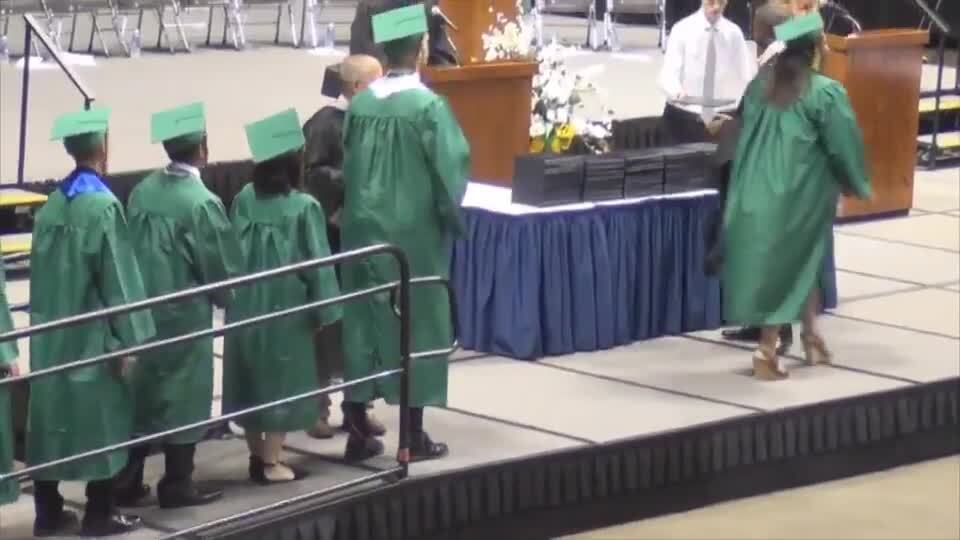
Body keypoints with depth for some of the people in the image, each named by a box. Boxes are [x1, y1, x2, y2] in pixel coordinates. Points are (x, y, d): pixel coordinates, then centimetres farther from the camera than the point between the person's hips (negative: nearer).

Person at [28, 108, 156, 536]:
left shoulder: (50, 206, 4)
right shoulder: (103, 205, -16)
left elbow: (41, 272, 9)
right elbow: (118, 277, -16)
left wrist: (45, 321, 16)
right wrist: (127, 338, -11)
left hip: (50, 333, 6)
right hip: (92, 336, -6)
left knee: (52, 417, 11)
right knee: (99, 419, 4)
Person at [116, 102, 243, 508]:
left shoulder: (142, 191, -1)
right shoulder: (201, 202, -18)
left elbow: (132, 249, 7)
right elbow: (222, 265, -11)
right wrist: (228, 299, 9)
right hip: (185, 312, -6)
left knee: (142, 390, 14)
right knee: (183, 393, 6)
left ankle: (128, 481, 17)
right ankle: (177, 483, 12)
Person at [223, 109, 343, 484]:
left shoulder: (245, 199, -3)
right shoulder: (304, 207, -15)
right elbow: (316, 263, -12)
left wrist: (235, 294, 12)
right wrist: (323, 310, -2)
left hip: (246, 305, 5)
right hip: (284, 308, -5)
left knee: (251, 378, 13)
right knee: (280, 381, 4)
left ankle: (257, 456, 21)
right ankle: (271, 462, 7)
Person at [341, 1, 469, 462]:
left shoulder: (359, 104, 1)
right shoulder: (428, 105, -14)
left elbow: (348, 166, 9)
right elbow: (451, 168, -13)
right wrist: (453, 215, 4)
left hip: (364, 229, 5)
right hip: (414, 232, -5)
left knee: (363, 322, 10)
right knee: (415, 325, 4)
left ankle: (358, 432, 12)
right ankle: (415, 436, 7)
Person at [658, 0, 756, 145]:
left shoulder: (733, 33, 2)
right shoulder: (682, 29, -5)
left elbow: (747, 75, 2)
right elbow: (668, 73, -15)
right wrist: (677, 91, -37)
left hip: (722, 119, 2)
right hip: (682, 118, -2)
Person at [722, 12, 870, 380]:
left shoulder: (759, 86, 2)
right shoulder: (825, 92, -13)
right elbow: (843, 146, -9)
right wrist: (856, 184, 7)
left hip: (759, 191, 5)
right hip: (798, 195, -5)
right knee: (790, 266, 7)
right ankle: (767, 350, 5)